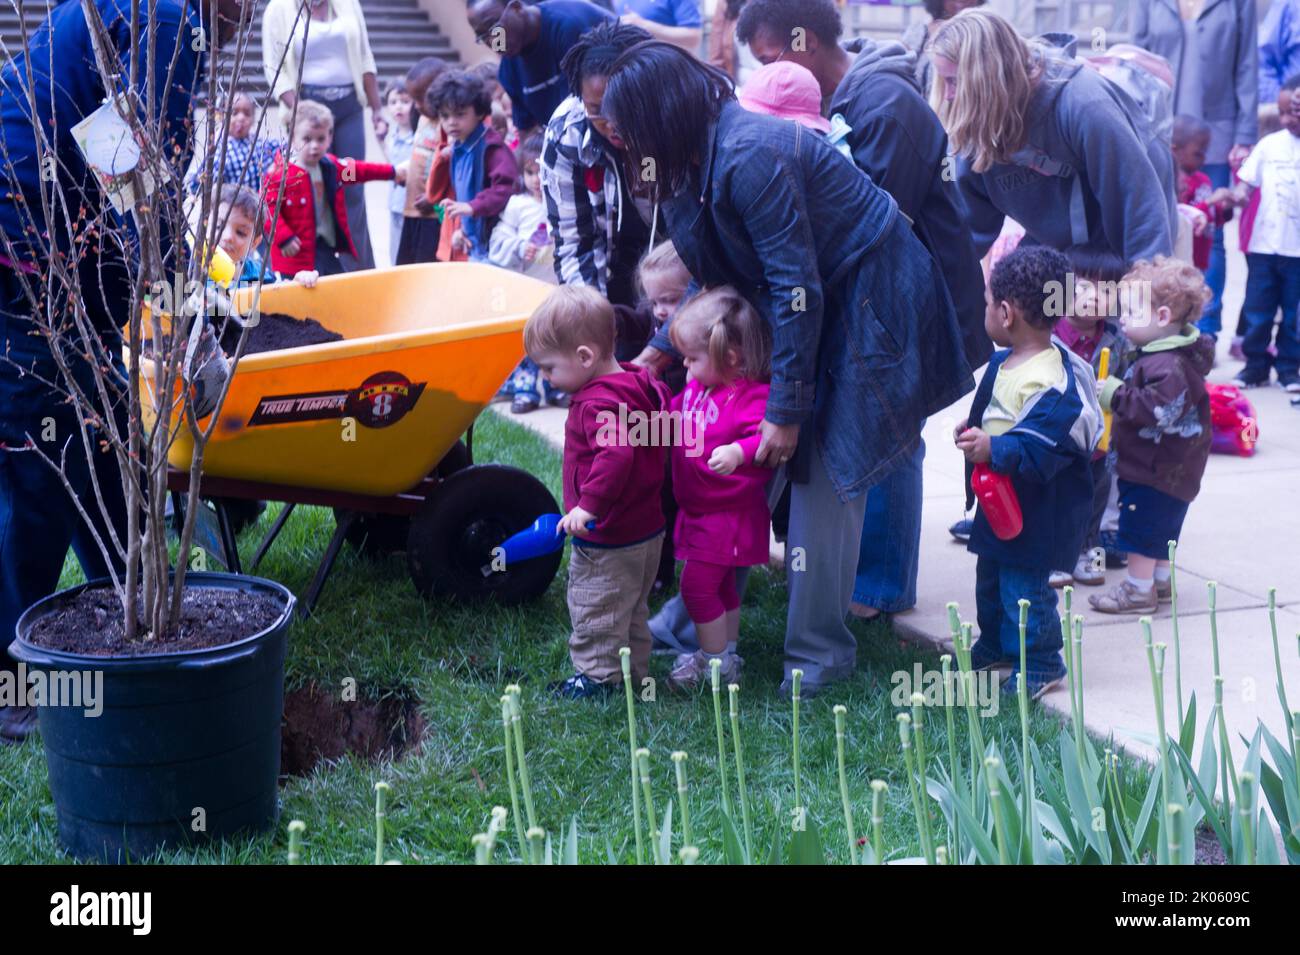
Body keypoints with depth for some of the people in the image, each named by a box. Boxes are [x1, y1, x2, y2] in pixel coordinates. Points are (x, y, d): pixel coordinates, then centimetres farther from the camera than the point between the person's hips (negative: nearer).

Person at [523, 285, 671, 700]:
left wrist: (589, 504, -40)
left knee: (595, 612, 8)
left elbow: (616, 454, -40)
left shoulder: (599, 403, -27)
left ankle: (598, 676, 20)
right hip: (645, 530, 10)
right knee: (631, 612, 23)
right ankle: (634, 673, 35)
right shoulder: (639, 384, 3)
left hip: (608, 541, -10)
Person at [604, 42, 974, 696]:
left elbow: (797, 286, -28)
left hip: (866, 299, -9)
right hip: (812, 298, 9)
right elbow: (716, 275, 13)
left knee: (823, 465, -8)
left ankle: (819, 650, 3)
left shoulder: (750, 157, -28)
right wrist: (659, 353, 8)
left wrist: (787, 410, -23)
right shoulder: (701, 157, 1)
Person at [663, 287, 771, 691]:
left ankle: (716, 662, 8)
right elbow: (673, 415, 23)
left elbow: (767, 436, -36)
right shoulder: (698, 386, 5)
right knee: (720, 585, 21)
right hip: (699, 510, 10)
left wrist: (737, 452, -50)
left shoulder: (751, 396, -24)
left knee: (697, 585, -8)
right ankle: (727, 654, 36)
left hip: (728, 513, -10)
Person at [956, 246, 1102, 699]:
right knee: (990, 576, 24)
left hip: (1035, 513, -10)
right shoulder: (1004, 362, 5)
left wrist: (994, 450, -37)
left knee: (1023, 586, 0)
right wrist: (971, 431, 6)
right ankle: (995, 645, 42)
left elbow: (1041, 450, -32)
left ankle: (1040, 664, 16)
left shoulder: (1049, 383, -28)